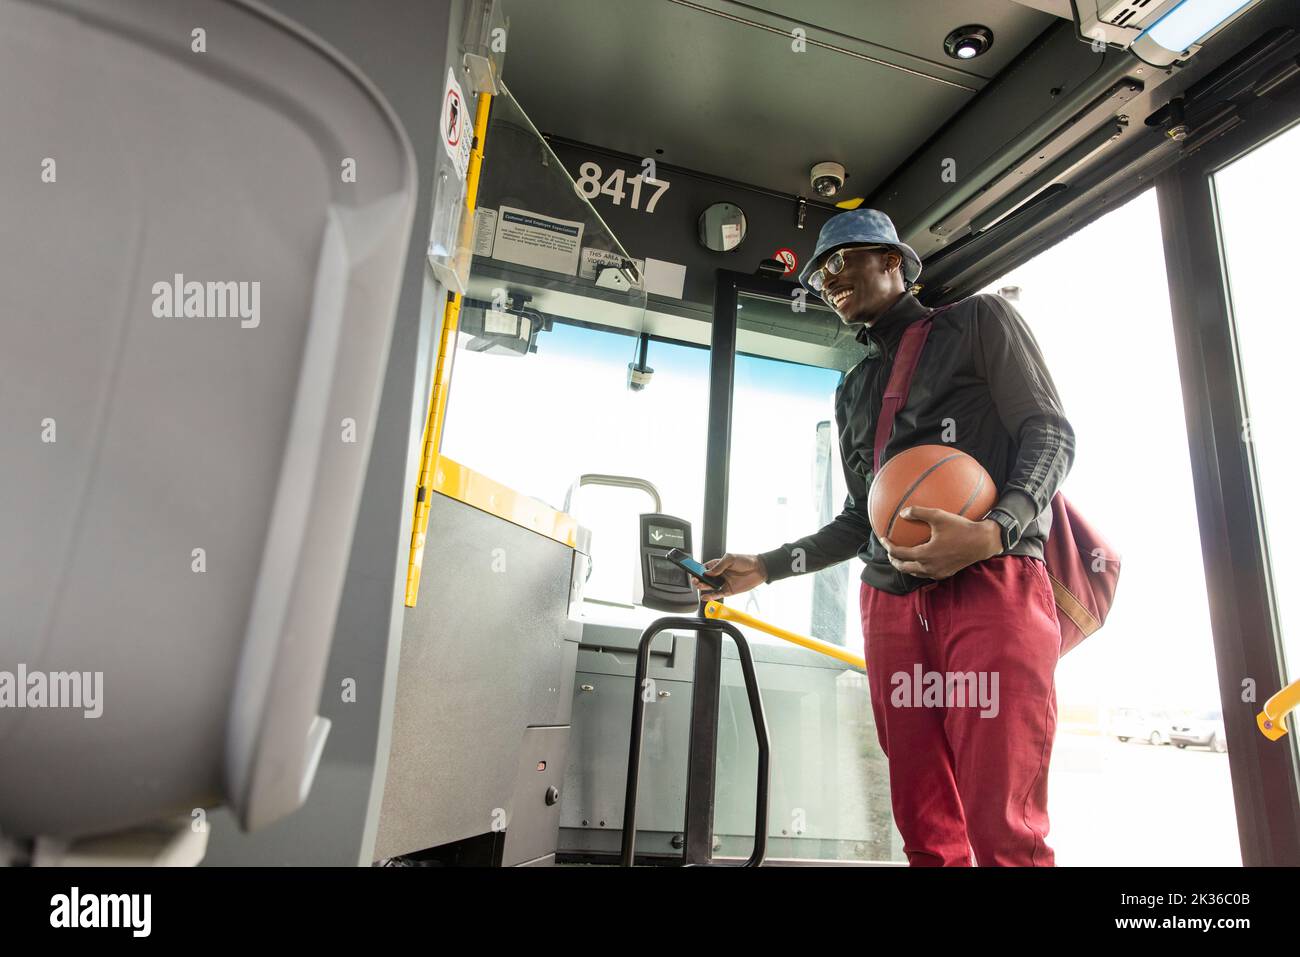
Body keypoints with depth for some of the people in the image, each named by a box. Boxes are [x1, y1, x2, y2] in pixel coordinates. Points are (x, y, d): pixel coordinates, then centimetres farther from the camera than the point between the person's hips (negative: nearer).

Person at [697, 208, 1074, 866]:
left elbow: (1050, 432, -1)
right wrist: (765, 567, 18)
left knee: (1004, 831, -11)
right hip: (891, 607, 5)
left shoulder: (980, 320, 11)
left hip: (992, 587, -5)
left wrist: (995, 530, -19)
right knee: (926, 833, 4)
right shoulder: (853, 390, 26)